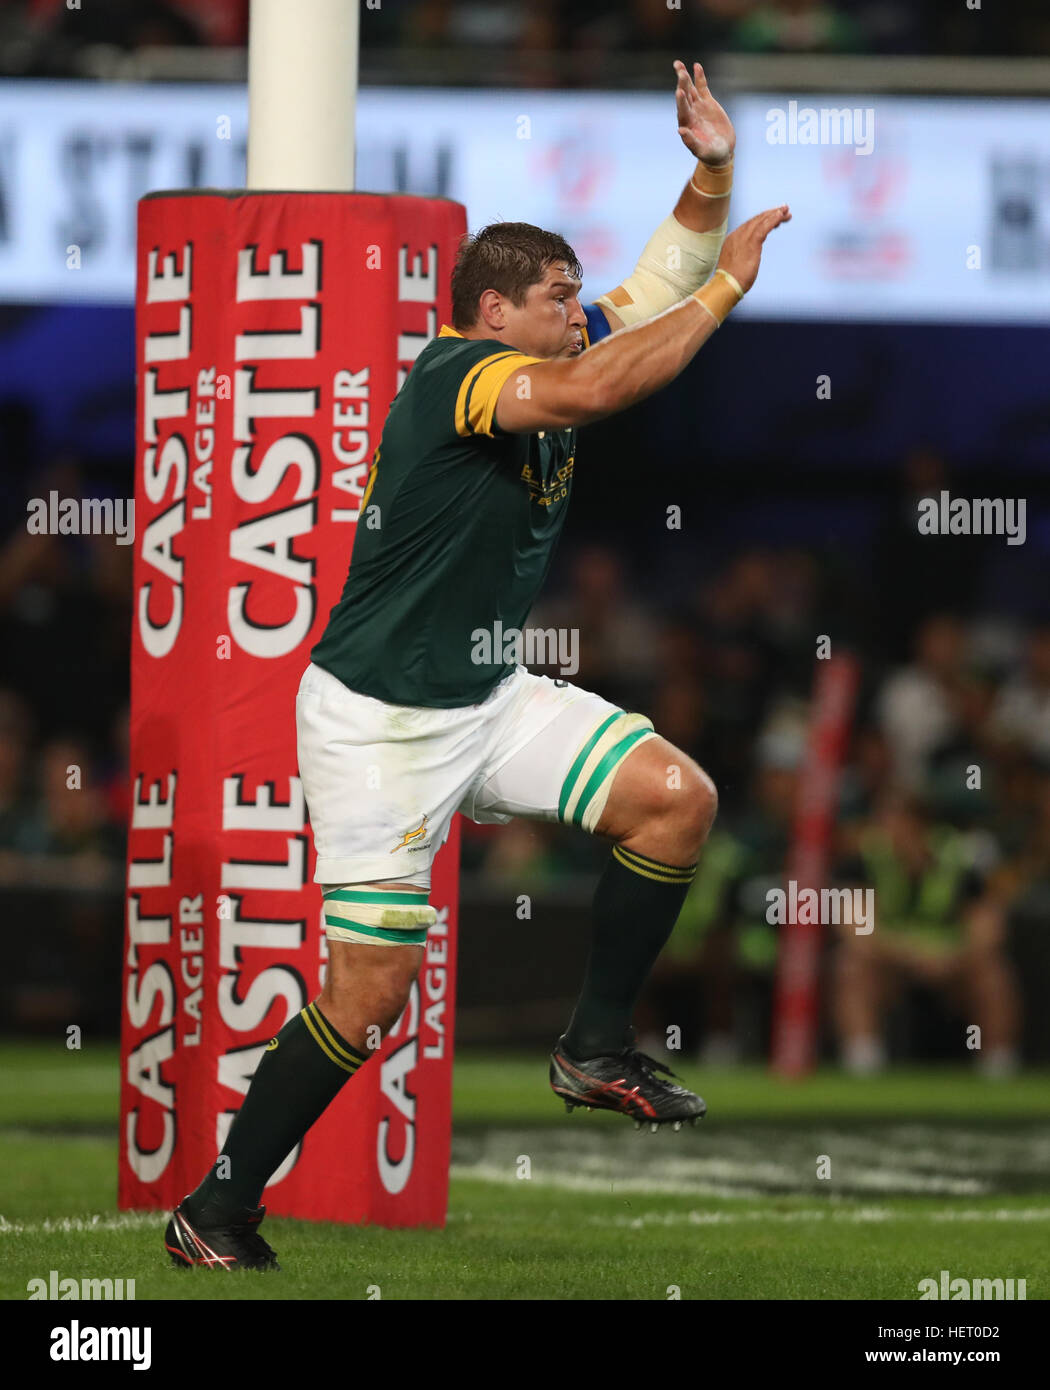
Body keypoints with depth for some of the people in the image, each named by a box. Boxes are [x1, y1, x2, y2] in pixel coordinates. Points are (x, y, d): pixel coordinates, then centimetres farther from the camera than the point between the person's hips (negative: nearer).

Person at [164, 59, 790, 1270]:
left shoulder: (544, 355, 5)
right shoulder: (458, 371, -21)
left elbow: (659, 290, 10)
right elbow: (593, 390, -37)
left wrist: (712, 174, -9)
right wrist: (730, 283, -28)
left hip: (485, 698, 8)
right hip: (379, 717, -8)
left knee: (676, 797, -6)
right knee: (376, 984, -9)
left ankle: (597, 1046, 8)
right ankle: (217, 1211, 3)